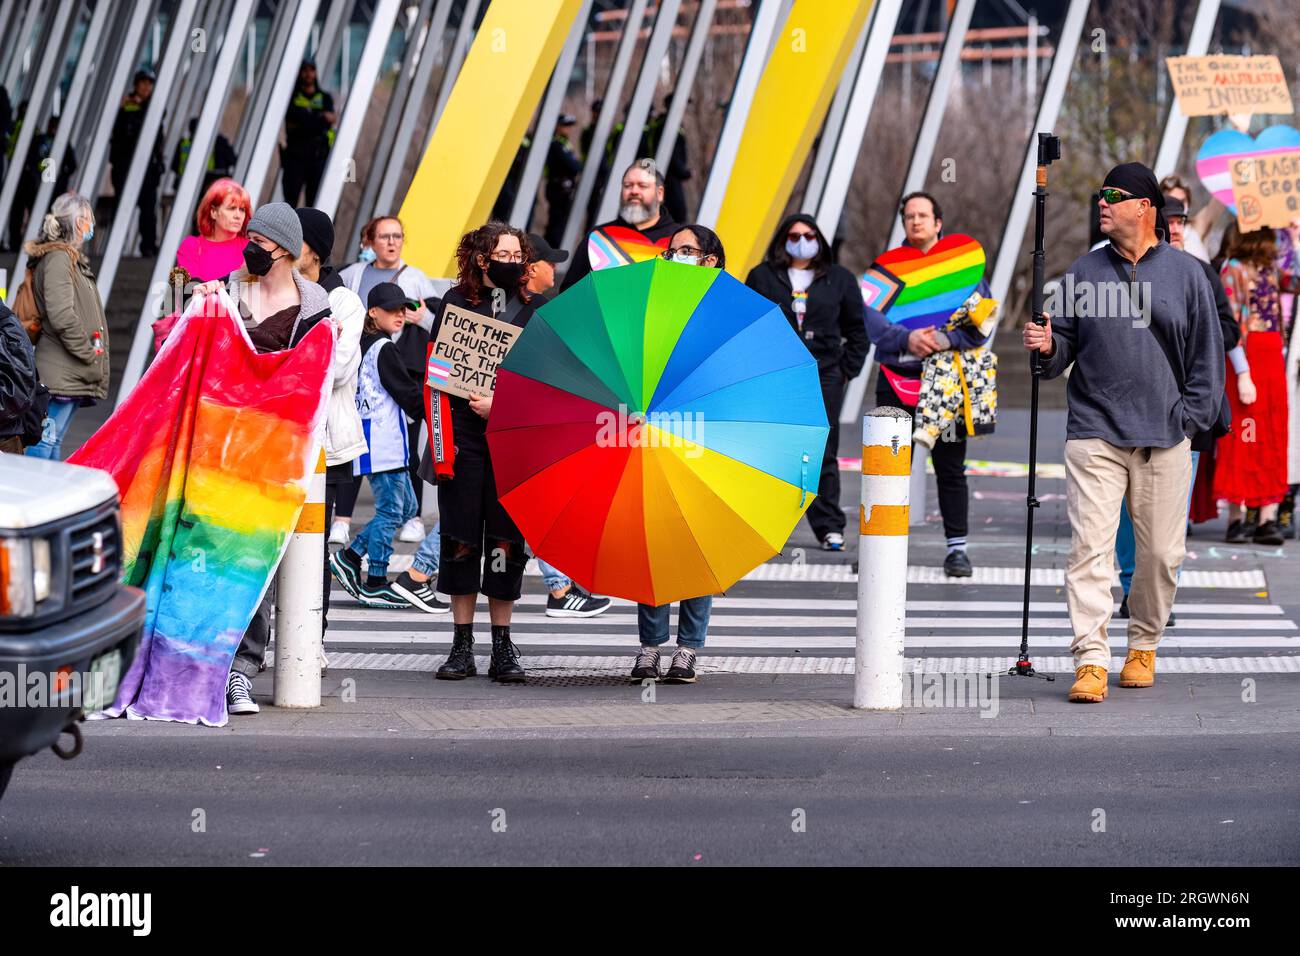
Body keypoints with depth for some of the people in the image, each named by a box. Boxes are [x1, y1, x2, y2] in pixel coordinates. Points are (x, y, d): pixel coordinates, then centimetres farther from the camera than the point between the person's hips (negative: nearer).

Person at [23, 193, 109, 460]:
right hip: (61, 373, -10)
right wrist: (90, 357, -14)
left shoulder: (71, 258, 21)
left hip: (70, 375, 10)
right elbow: (62, 317, -20)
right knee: (46, 441, -12)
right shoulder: (59, 258, -11)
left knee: (52, 441, 10)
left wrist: (92, 361, 15)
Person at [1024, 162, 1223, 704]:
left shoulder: (1185, 273, 5)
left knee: (1160, 552, 5)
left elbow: (1207, 353, 8)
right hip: (1094, 434, 0)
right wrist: (1048, 348, -11)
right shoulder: (1085, 272, 9)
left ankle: (1143, 645, 25)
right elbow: (1066, 346, 12)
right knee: (1090, 548, -10)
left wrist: (1192, 417, 0)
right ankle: (1091, 660, -12)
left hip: (1165, 440, 0)